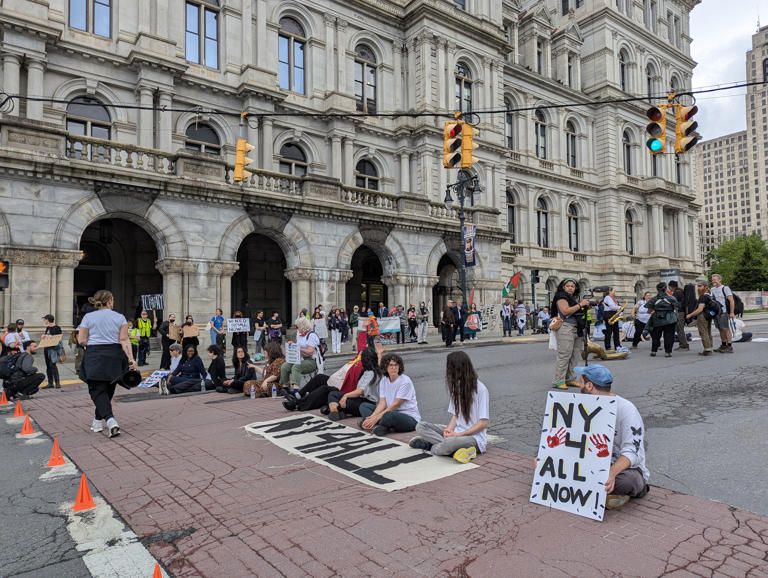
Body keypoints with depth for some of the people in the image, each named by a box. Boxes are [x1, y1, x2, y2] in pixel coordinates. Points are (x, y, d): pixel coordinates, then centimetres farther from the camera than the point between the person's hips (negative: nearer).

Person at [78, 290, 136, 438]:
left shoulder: (88, 317, 1)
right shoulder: (120, 317, 2)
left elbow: (81, 340, -1)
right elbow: (124, 340, -5)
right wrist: (131, 359, -6)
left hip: (94, 358, -2)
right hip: (114, 357, 2)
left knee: (98, 390, -2)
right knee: (108, 390, 15)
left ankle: (111, 421, -20)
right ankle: (97, 422, 27)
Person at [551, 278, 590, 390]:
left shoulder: (574, 298, 20)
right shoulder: (561, 297, -4)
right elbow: (565, 311, -18)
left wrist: (585, 307, 9)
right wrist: (580, 305, -14)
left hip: (577, 329, 9)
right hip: (566, 328, -8)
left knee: (575, 356, 9)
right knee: (564, 355, -10)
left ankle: (570, 379, 16)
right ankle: (559, 381, -8)